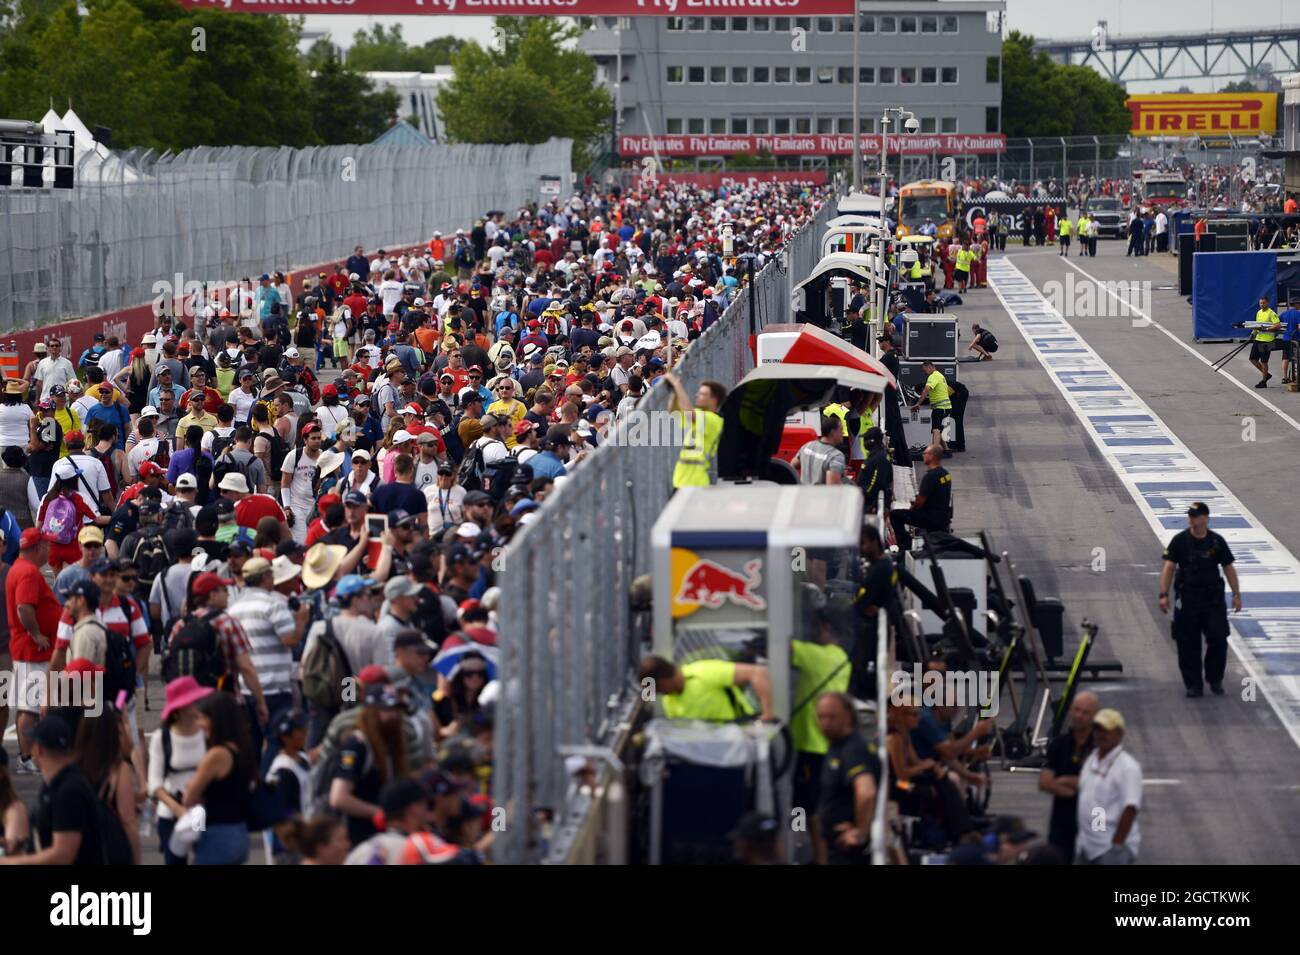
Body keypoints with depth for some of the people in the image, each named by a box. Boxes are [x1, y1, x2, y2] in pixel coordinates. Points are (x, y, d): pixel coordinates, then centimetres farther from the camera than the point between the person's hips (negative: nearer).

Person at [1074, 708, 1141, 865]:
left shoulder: (1127, 767, -15)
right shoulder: (1091, 759, 11)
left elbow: (1130, 809, -21)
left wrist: (1116, 845, -24)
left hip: (1111, 848, -9)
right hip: (1088, 846, 9)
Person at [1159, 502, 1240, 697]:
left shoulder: (1217, 542, 2)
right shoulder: (1180, 540, -2)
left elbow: (1228, 568, 8)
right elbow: (1168, 567, -5)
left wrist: (1236, 595, 6)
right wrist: (1164, 595, -13)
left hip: (1213, 598, 1)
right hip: (1187, 598, -1)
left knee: (1218, 639, -3)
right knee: (1188, 644, 1)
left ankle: (1215, 680, 16)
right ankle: (1193, 684, 11)